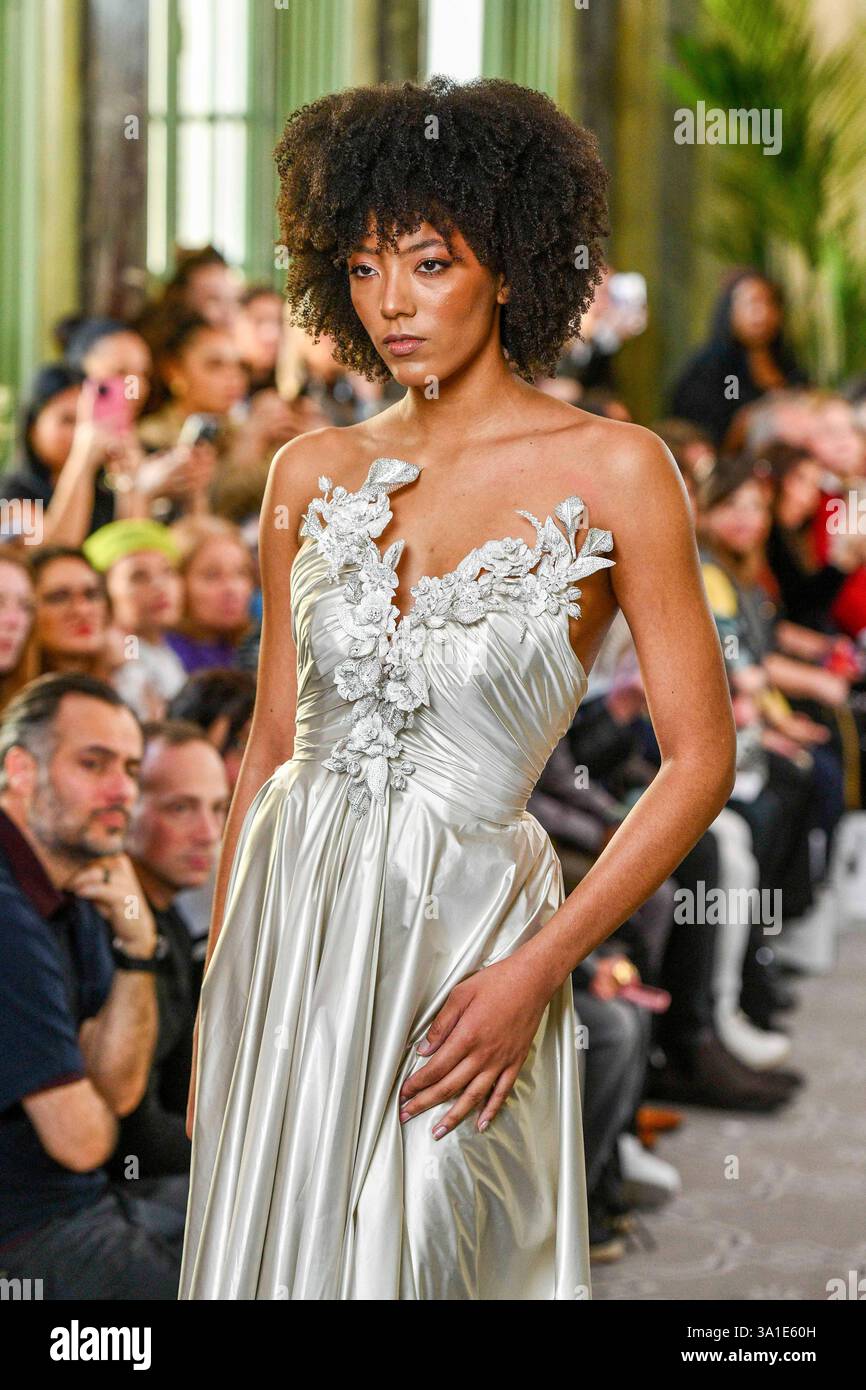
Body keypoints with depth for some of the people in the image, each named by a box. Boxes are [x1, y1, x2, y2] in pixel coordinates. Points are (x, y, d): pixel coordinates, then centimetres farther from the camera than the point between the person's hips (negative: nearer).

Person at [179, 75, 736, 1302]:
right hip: (288, 923, 4)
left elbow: (700, 759, -7)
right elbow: (272, 745, 11)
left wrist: (538, 970, -14)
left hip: (465, 931, -4)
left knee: (410, 1260, -1)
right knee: (271, 1255, 9)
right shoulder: (314, 475, 5)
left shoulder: (612, 473, -7)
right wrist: (216, 992, 10)